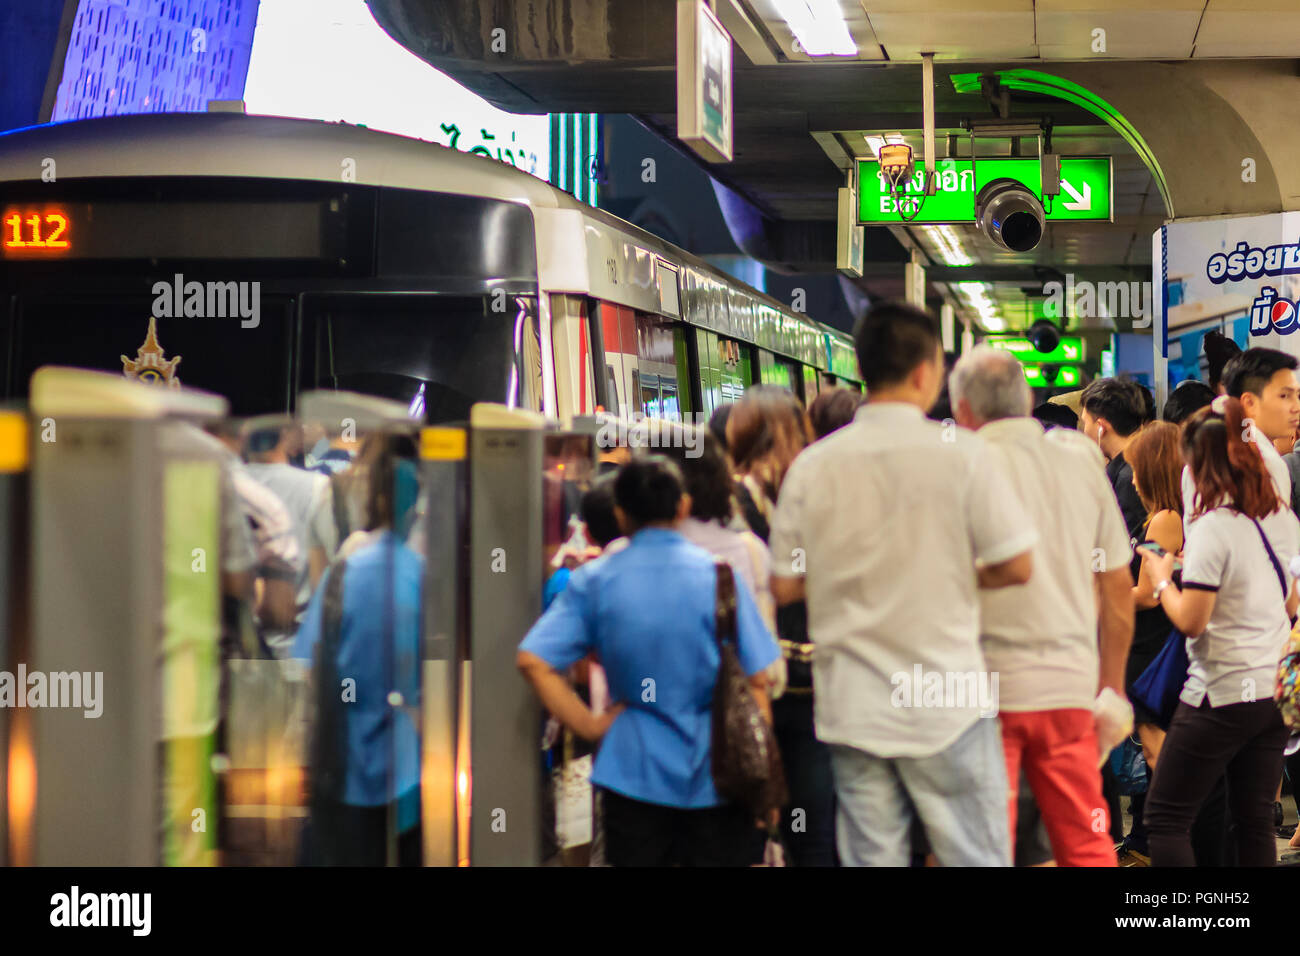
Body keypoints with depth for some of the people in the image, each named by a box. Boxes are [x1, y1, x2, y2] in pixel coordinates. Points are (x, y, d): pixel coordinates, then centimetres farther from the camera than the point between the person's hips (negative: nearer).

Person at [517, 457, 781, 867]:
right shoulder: (718, 575, -6)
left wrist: (591, 725, -4)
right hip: (717, 773, -1)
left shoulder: (594, 580, -2)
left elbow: (533, 660, -11)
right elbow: (755, 682, -6)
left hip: (636, 771, 1)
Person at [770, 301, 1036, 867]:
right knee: (977, 859, 6)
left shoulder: (812, 466, -1)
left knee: (872, 858, 8)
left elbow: (784, 586, 2)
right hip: (945, 706, -3)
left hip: (852, 709, 3)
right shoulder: (958, 453, -8)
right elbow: (1016, 567, -7)